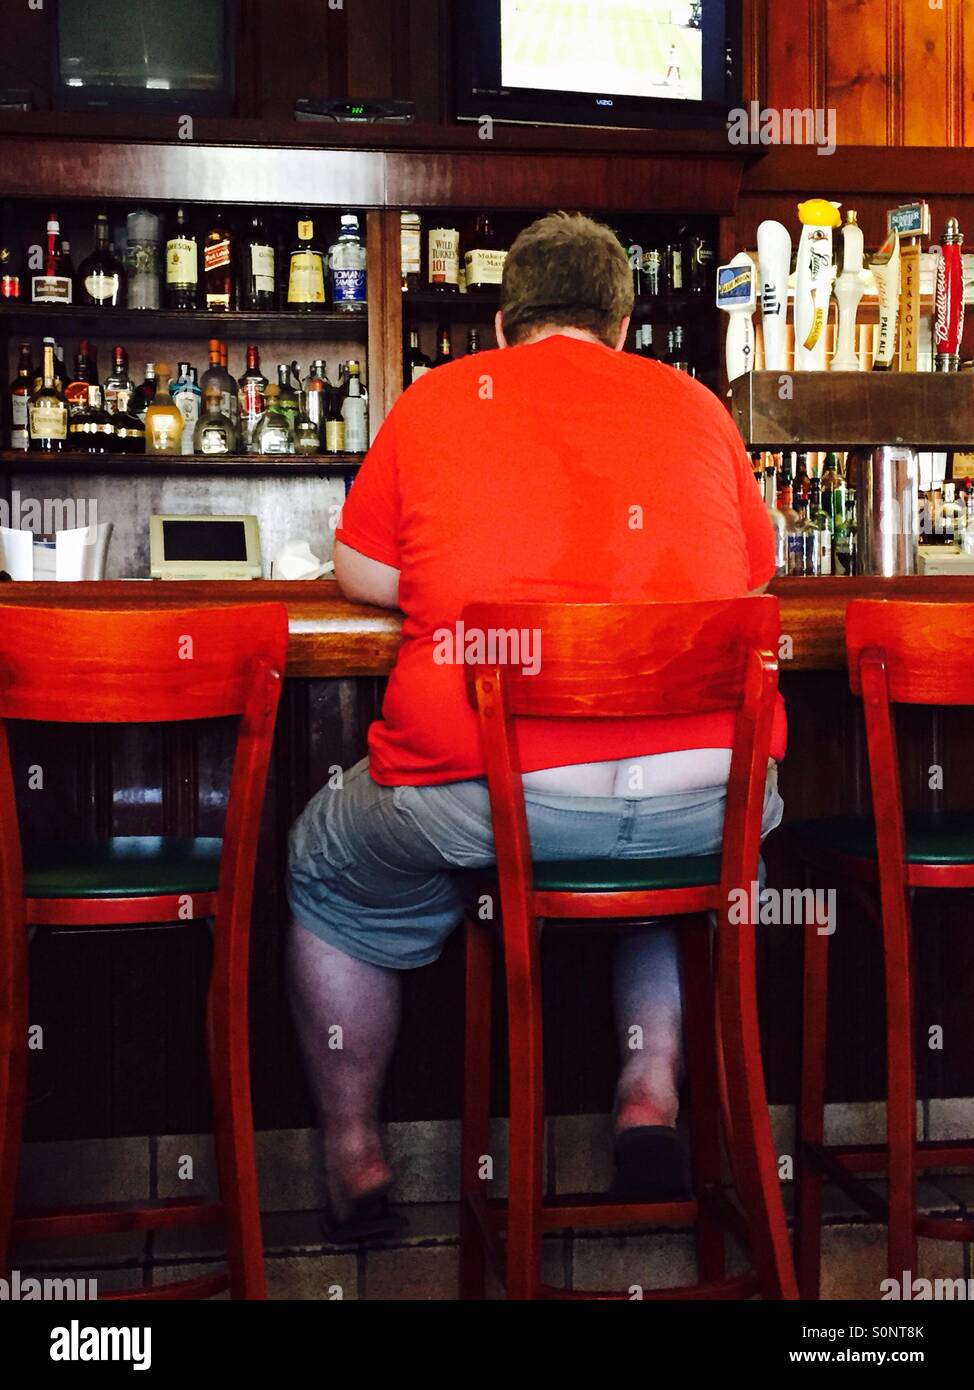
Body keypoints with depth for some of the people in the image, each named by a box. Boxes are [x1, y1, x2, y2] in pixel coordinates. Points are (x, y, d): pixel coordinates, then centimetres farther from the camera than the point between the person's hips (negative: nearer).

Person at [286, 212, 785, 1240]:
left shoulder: (434, 401, 11)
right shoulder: (693, 403, 15)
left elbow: (358, 575, 19)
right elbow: (756, 575, 27)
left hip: (483, 797, -2)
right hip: (713, 796, 3)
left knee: (326, 877, 27)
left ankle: (352, 1155, 32)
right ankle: (653, 1091, 24)